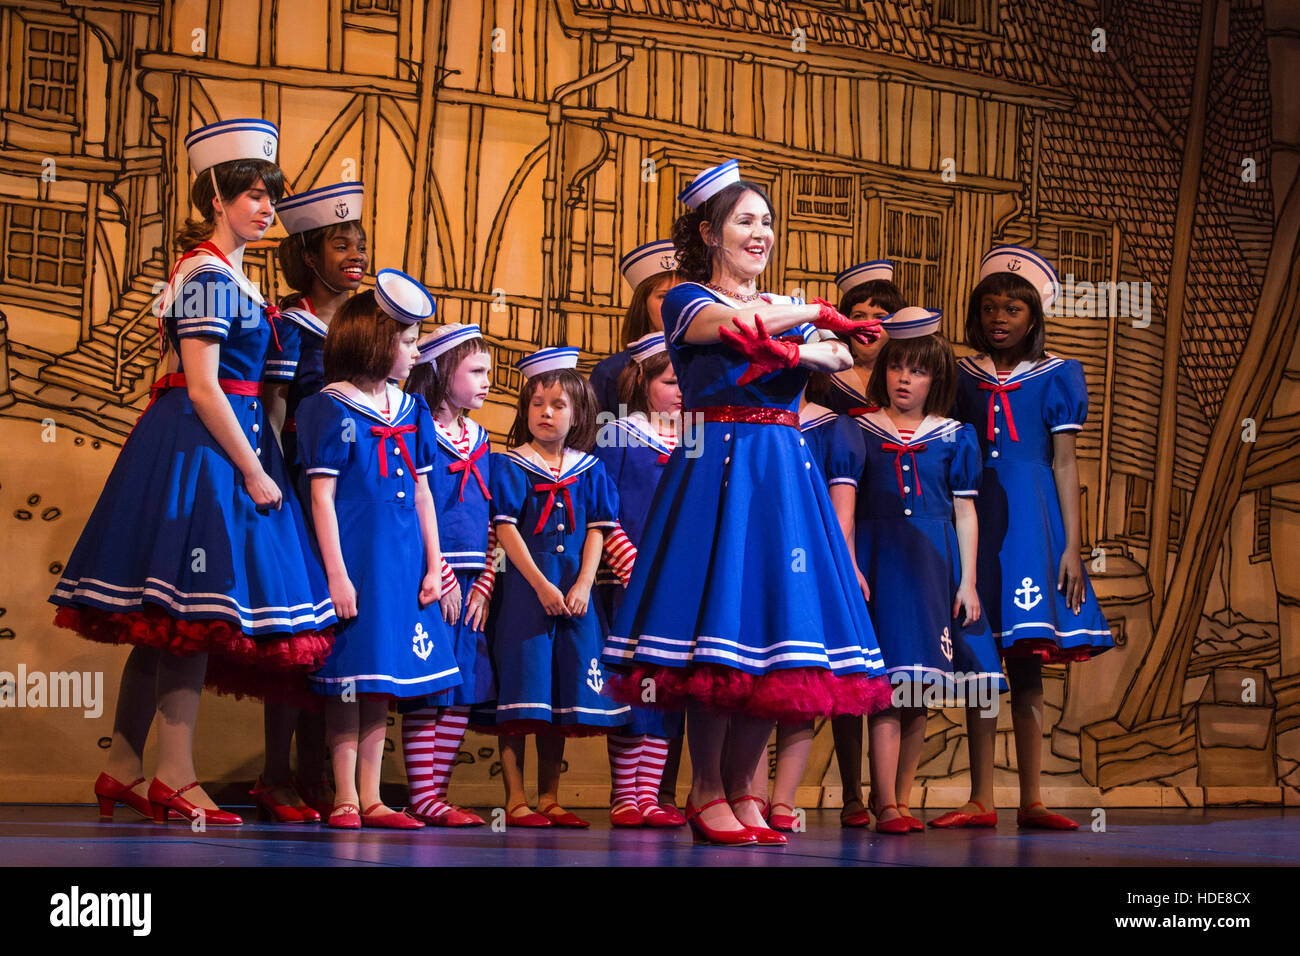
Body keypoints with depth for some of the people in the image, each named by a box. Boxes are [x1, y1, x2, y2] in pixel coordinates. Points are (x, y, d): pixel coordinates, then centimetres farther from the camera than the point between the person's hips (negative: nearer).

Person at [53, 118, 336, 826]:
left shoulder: (223, 274, 18)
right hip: (201, 446, -10)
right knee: (196, 611, -9)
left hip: (213, 446, 10)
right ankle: (176, 780, -6)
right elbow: (202, 387, -18)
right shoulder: (210, 274, -12)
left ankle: (123, 769, 14)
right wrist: (254, 471, -15)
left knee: (165, 622, 10)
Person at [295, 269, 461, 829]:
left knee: (382, 677, 9)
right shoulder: (334, 410, -7)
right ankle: (344, 798, 5)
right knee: (348, 674, -2)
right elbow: (321, 495, -9)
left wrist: (433, 565, 11)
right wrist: (336, 573, -14)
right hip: (353, 556, -6)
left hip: (401, 560, 7)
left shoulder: (411, 411, 13)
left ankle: (371, 798, 14)